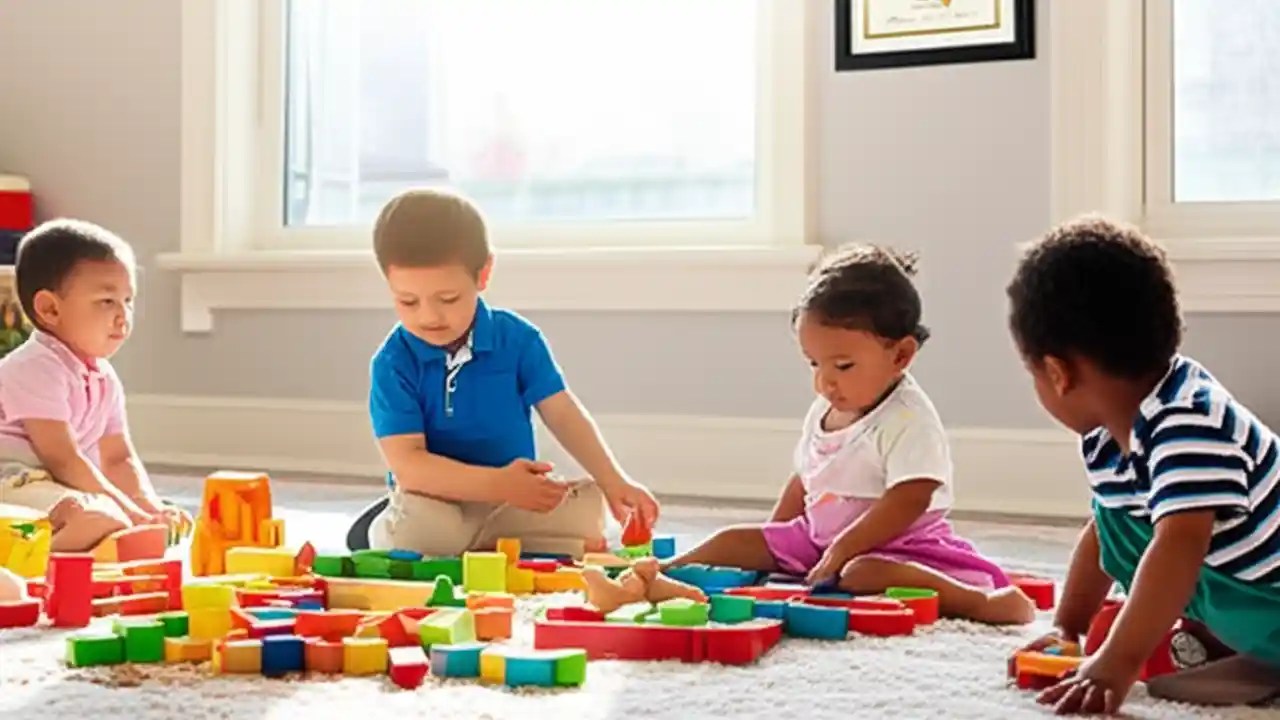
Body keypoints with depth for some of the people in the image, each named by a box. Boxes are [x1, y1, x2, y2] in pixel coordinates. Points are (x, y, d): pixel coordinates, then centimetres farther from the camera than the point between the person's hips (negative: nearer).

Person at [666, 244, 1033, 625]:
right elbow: (804, 481, 20)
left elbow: (907, 502, -25)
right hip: (819, 537, 9)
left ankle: (979, 601, -44)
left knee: (863, 574, -40)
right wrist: (768, 552, 15)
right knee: (735, 542, 2)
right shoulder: (823, 411, 9)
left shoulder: (909, 422, -17)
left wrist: (843, 549, -28)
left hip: (899, 544, -8)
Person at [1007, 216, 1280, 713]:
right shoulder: (1108, 437, -1)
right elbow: (1101, 533, 14)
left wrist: (1117, 664, -37)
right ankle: (1209, 634, 5)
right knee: (1115, 518, 10)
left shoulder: (1189, 424, -29)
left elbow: (1180, 546, -37)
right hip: (1231, 583, 8)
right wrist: (1066, 630, 12)